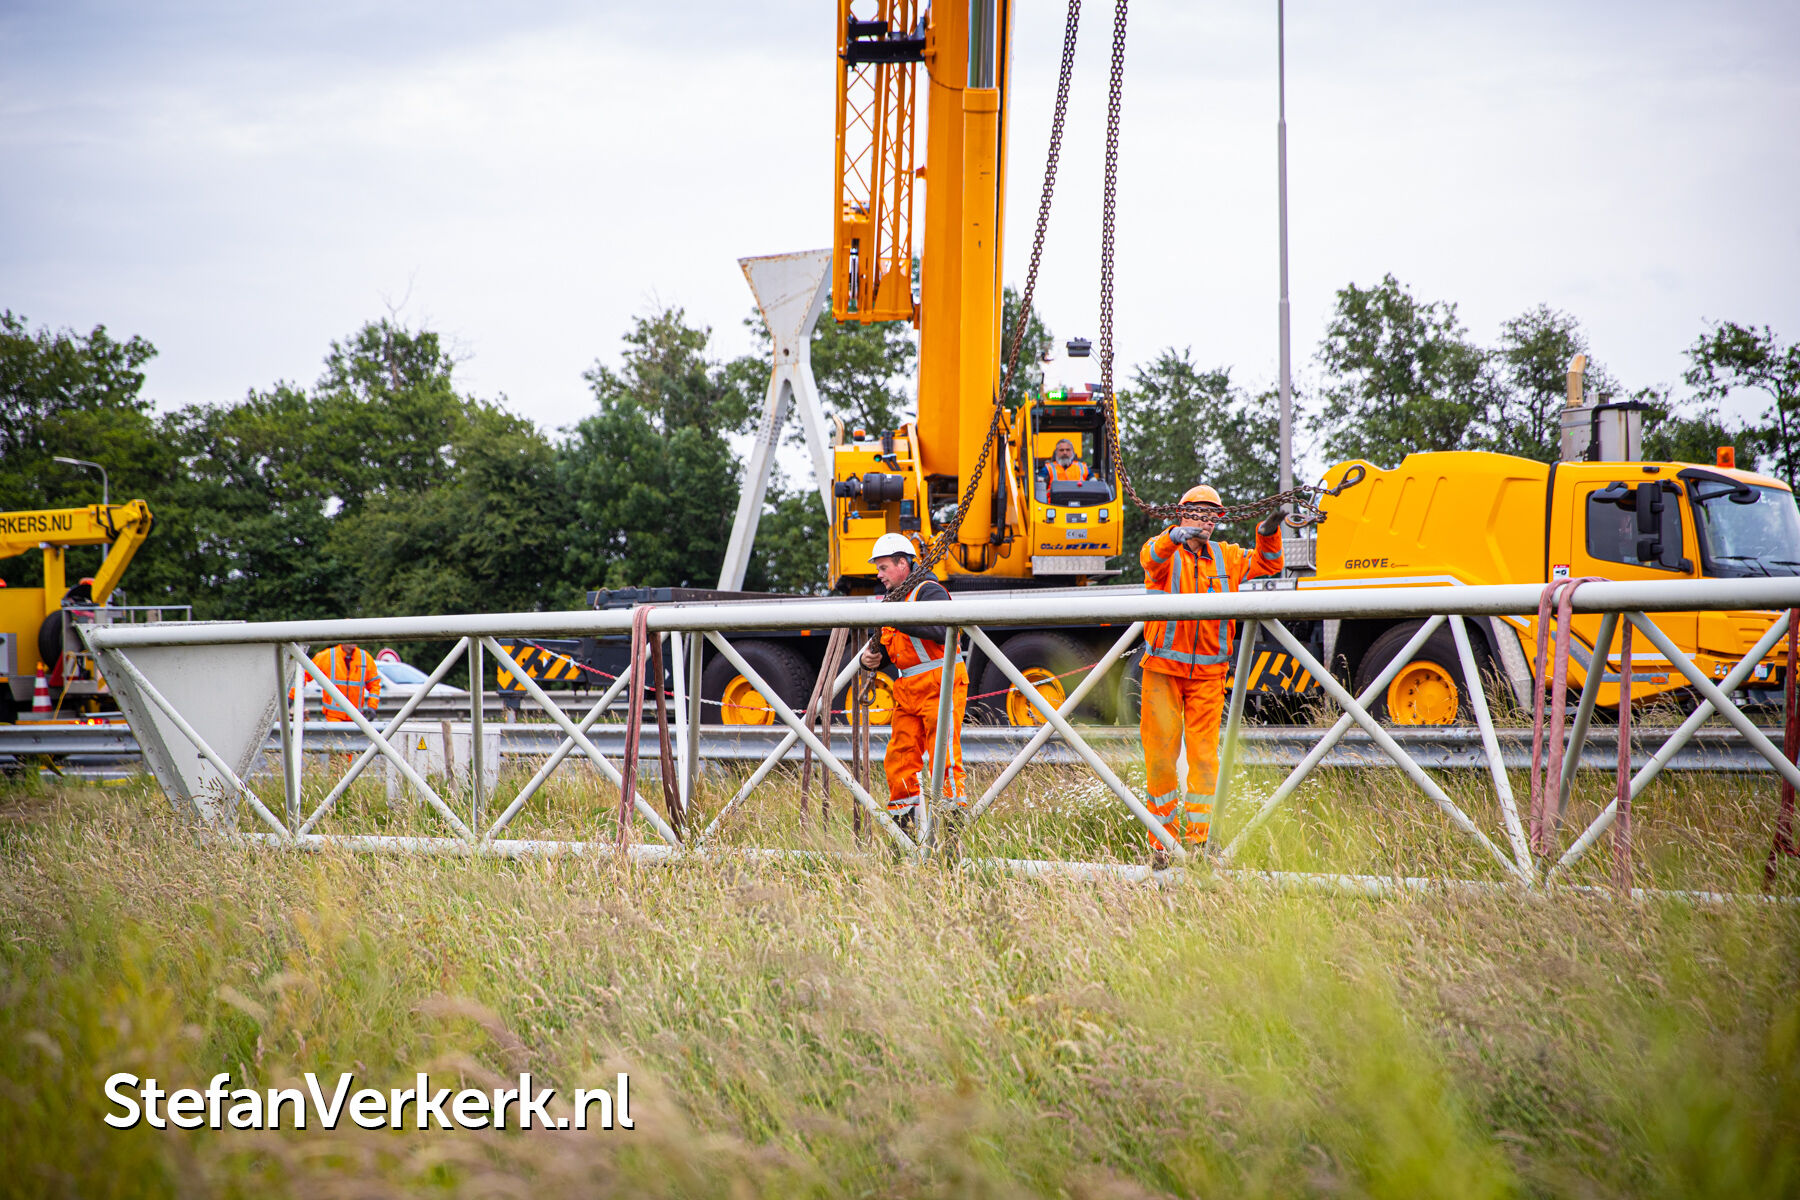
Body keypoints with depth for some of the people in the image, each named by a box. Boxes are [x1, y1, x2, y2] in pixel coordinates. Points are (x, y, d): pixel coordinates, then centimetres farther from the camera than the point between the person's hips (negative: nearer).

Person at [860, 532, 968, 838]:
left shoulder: (929, 591, -6)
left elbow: (939, 631, -24)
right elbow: (886, 649, 22)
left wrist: (897, 620, -26)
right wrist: (870, 658, -1)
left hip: (939, 684, -8)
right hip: (908, 690, 8)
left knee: (944, 758, -10)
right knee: (899, 758, 2)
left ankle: (953, 827, -9)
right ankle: (904, 826, 6)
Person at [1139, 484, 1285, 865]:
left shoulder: (1225, 557, 14)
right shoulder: (1165, 554, 1)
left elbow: (1266, 564, 10)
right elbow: (1150, 557, -22)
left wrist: (1268, 535, -11)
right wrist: (1175, 536, -44)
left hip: (1208, 672, 3)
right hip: (1163, 668, -3)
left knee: (1204, 752, -1)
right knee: (1161, 751, -2)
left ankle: (1199, 837, 1)